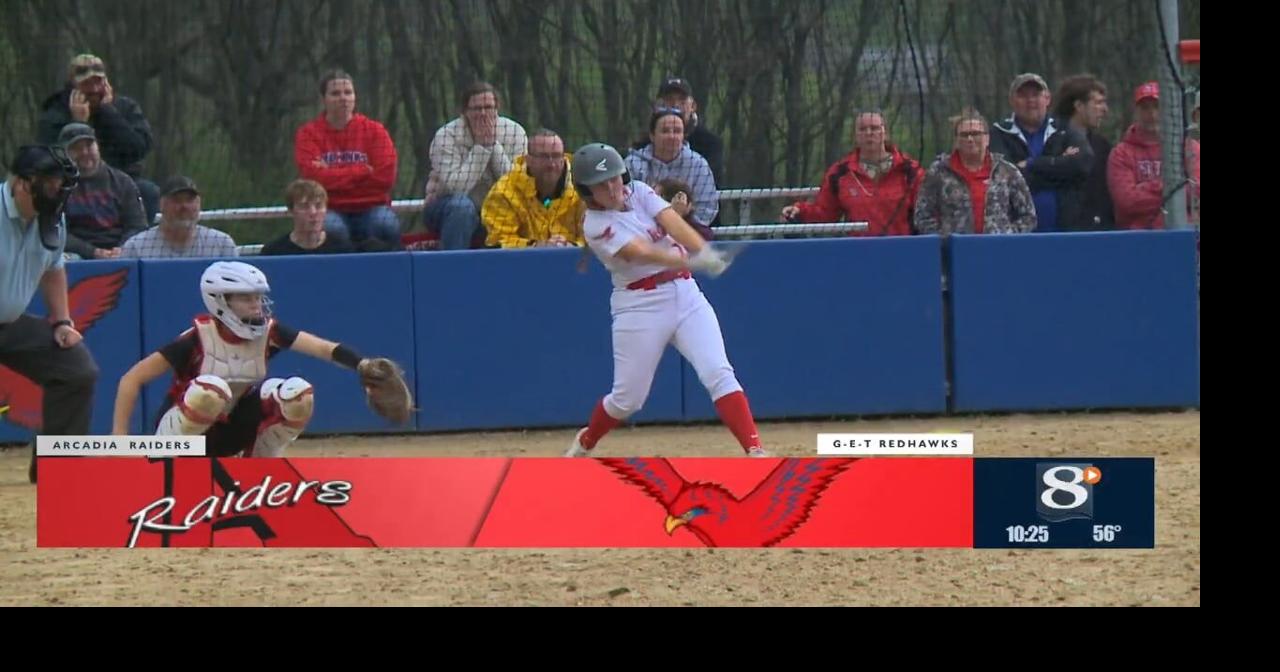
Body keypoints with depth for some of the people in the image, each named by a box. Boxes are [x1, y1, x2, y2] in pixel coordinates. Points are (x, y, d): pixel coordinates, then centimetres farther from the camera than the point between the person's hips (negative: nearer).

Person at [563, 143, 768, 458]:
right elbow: (641, 253, -26)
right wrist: (691, 261, -41)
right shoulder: (596, 226, -10)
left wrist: (704, 252, -31)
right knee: (627, 398, 3)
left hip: (685, 293, 4)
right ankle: (585, 442, 33)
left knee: (718, 372, -13)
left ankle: (756, 451, -20)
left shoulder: (639, 192, 5)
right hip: (640, 306, -4)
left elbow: (673, 223, -12)